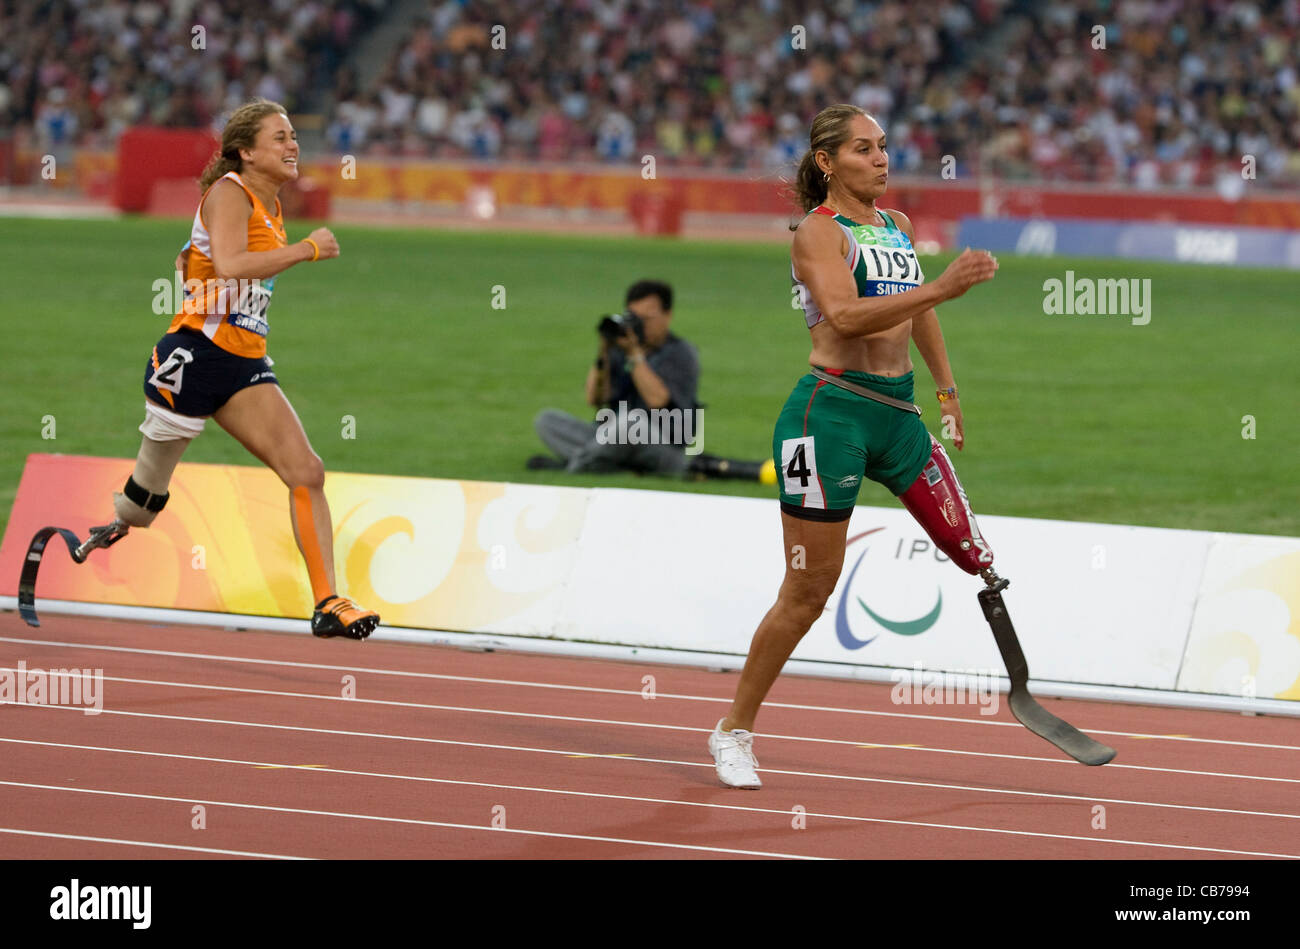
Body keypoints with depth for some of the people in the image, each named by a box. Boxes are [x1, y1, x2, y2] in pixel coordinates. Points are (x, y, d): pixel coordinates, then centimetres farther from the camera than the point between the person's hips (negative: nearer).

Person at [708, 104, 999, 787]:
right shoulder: (818, 230, -9)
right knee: (808, 591, -3)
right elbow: (846, 316, -26)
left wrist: (946, 391, 33)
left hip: (897, 413, 7)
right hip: (831, 412, -7)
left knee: (976, 557, 3)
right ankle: (734, 731, 10)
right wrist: (940, 288, -32)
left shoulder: (896, 226, 14)